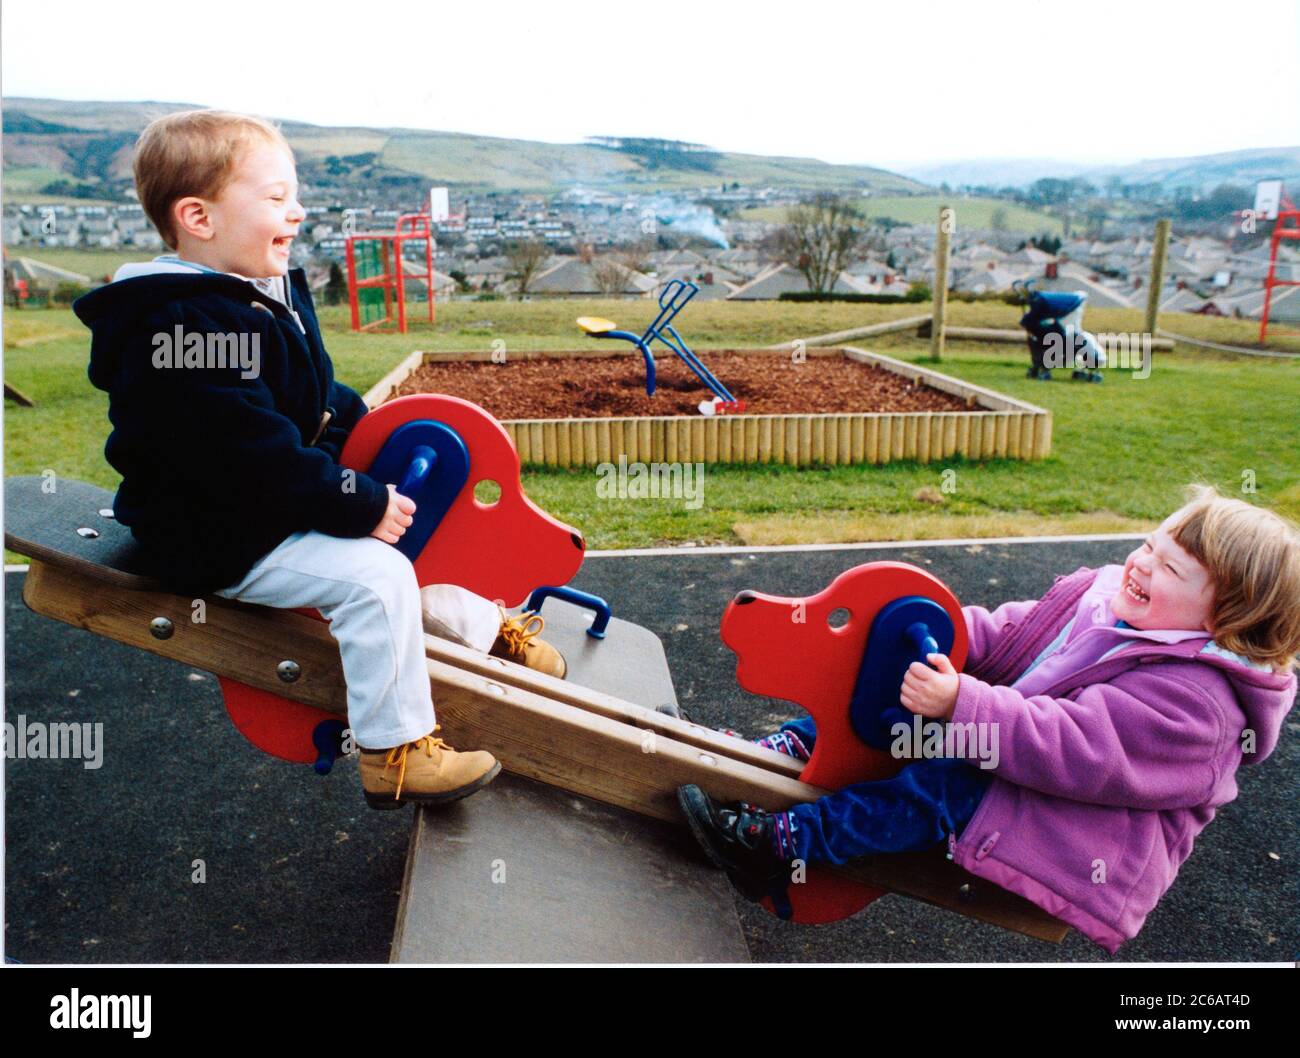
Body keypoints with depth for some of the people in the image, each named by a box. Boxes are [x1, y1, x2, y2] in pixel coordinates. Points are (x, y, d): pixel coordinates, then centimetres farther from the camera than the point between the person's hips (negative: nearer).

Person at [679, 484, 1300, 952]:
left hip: (1084, 842, -9)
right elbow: (1007, 638, 8)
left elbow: (1076, 750, -34)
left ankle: (780, 845, -34)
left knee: (947, 782, -34)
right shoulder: (1101, 596, 5)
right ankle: (778, 752, -7)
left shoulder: (1192, 697, -22)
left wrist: (962, 704, -43)